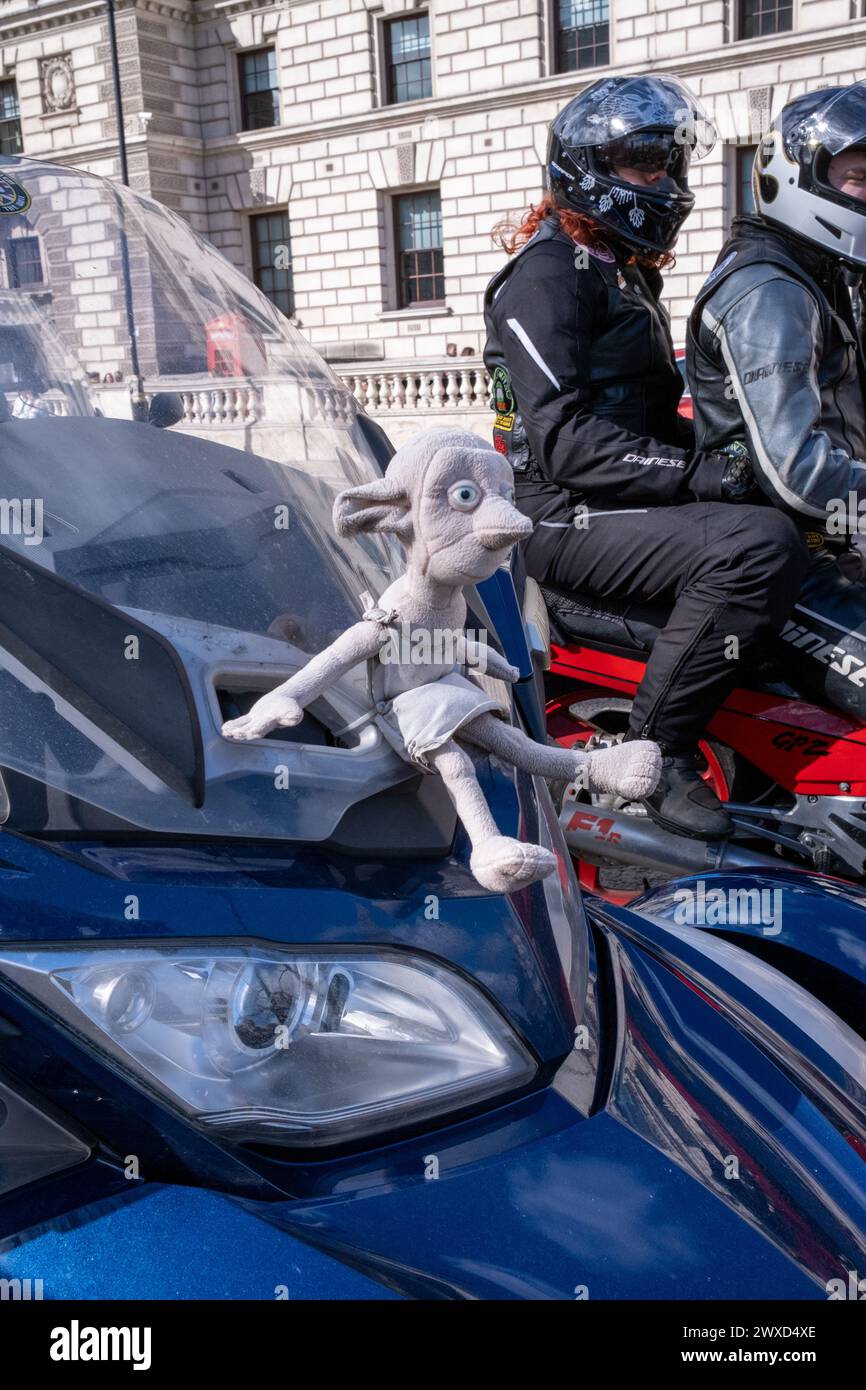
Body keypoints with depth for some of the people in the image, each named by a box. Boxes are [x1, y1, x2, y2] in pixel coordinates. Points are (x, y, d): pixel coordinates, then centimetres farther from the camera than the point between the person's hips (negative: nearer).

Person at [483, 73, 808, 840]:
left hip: (633, 500, 10)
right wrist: (695, 473, -25)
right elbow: (563, 440, -21)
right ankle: (654, 749, -21)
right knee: (760, 545, -30)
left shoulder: (625, 273, 23)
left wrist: (714, 456, 7)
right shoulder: (548, 273, -9)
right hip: (568, 519, -10)